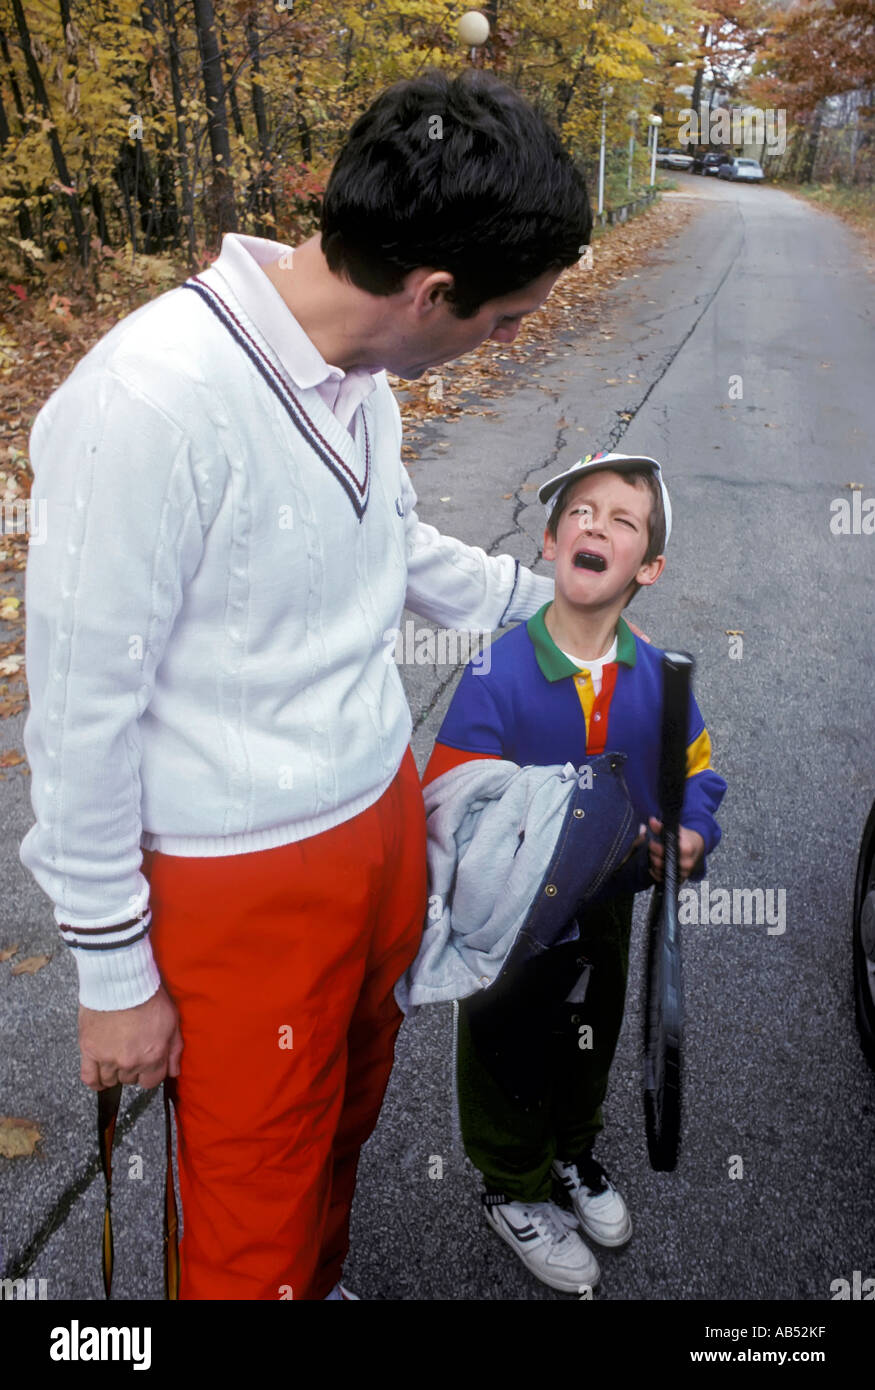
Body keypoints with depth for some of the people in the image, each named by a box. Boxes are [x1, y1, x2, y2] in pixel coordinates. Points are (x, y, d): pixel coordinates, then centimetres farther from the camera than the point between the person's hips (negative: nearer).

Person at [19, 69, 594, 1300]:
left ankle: (325, 1284, 54)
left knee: (347, 1120, 27)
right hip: (241, 884, -7)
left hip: (383, 815, 7)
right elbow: (80, 711, -19)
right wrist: (114, 974, -10)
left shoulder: (355, 368, -2)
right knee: (259, 1220, 15)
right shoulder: (148, 402, -27)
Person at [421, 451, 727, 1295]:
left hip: (608, 906, 5)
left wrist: (692, 834, -13)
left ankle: (572, 1157, 57)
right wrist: (532, 856, -36)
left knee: (591, 1039, 27)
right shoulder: (499, 674, -25)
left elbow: (697, 764, 3)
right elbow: (450, 802, -25)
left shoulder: (654, 675, -12)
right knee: (510, 1049, 16)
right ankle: (513, 1190, 45)